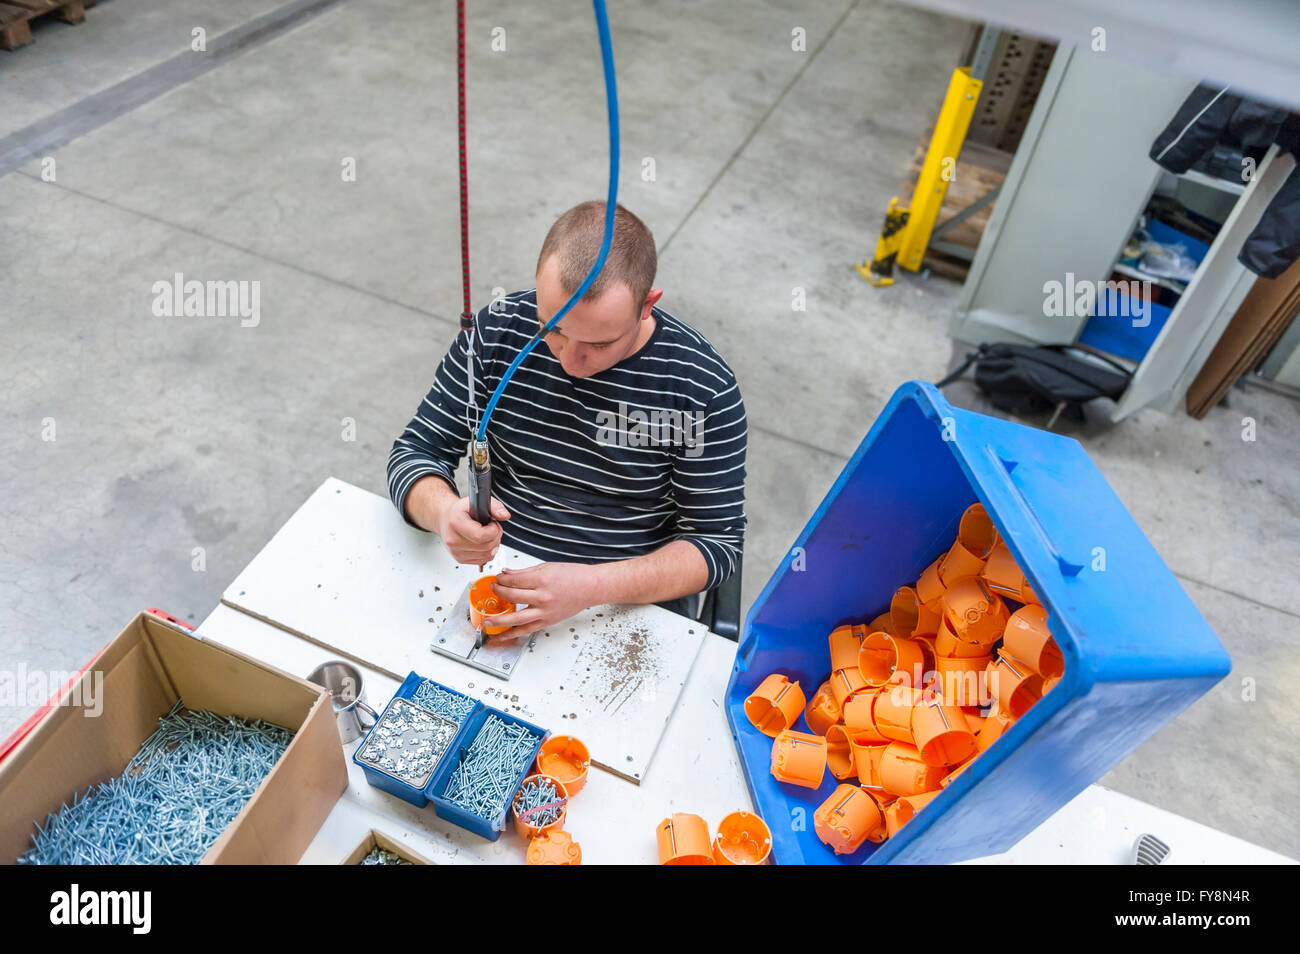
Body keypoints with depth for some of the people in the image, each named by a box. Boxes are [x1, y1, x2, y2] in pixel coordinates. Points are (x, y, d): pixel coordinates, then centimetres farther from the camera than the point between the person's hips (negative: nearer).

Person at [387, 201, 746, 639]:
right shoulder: (498, 330, -7)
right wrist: (444, 512, -25)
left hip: (629, 602, -1)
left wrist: (592, 585, -24)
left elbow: (717, 541, -9)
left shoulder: (704, 389, -15)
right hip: (490, 578, 2)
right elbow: (414, 453, 0)